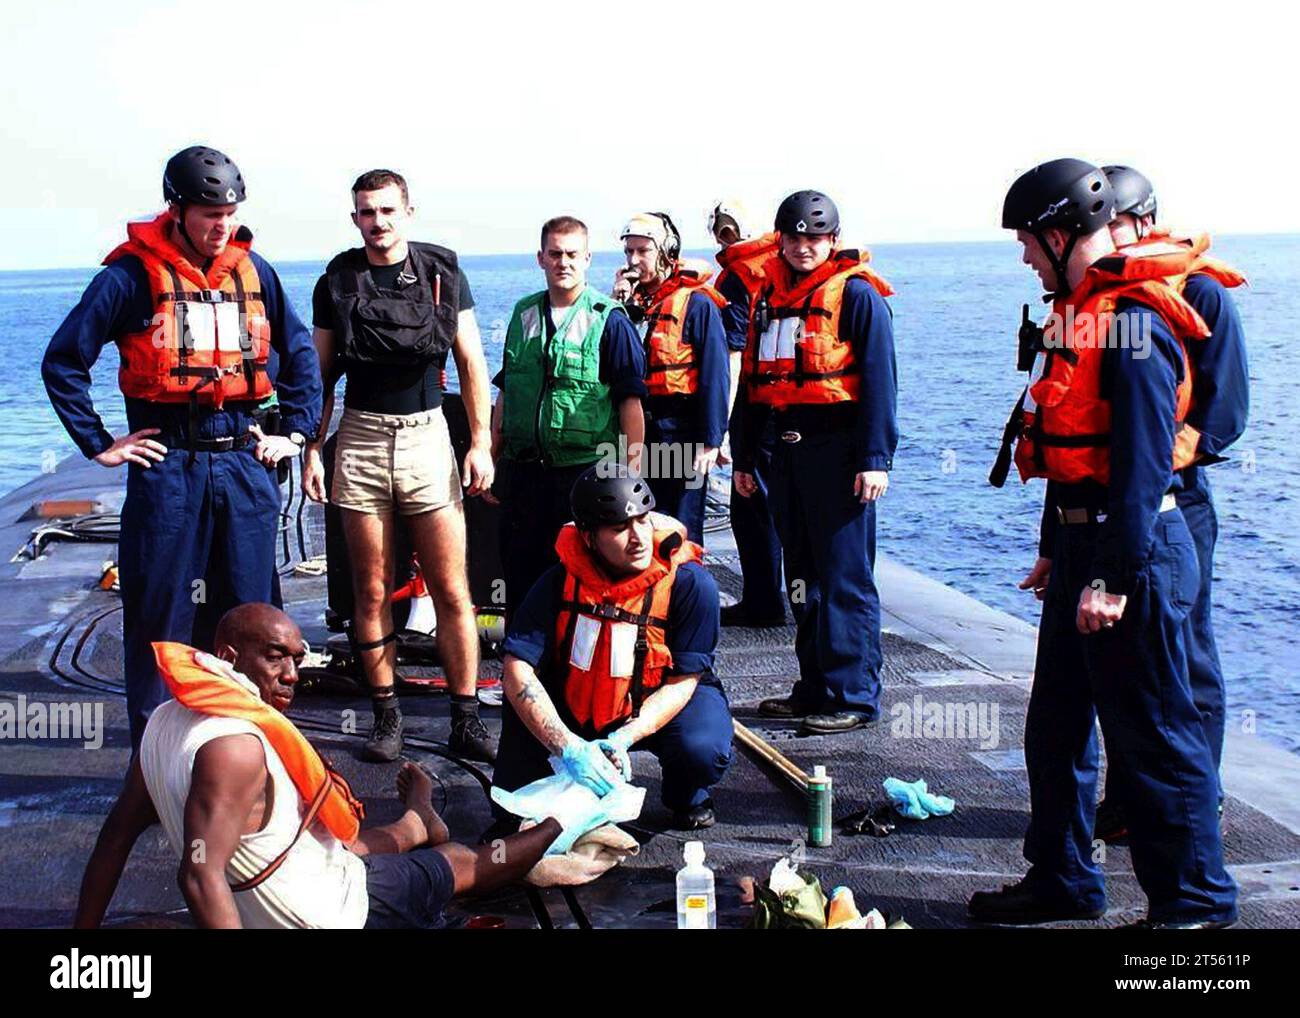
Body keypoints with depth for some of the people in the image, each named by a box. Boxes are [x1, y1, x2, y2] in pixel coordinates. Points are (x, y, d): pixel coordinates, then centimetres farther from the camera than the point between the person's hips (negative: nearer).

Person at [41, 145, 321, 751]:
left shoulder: (252, 270, 7)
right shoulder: (132, 275, -5)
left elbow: (300, 353, 19)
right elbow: (63, 361, -2)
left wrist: (296, 430, 11)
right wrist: (98, 446, -3)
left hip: (245, 462, 4)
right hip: (167, 467, -3)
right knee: (160, 619, 3)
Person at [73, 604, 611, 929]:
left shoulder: (168, 720, -3)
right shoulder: (235, 747, -31)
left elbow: (115, 837, 2)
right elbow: (200, 876, -37)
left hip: (262, 909, 7)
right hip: (330, 913, -7)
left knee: (358, 841, 35)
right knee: (458, 863, 16)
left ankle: (418, 822, 67)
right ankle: (561, 824, 41)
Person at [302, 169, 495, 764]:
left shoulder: (442, 273, 5)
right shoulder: (336, 282, 6)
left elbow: (471, 361, 7)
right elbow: (321, 374, 11)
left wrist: (481, 441, 0)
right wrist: (313, 450, 4)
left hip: (427, 433, -1)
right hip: (360, 437, 1)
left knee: (452, 591, -3)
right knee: (372, 592, 4)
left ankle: (466, 720, 5)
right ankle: (386, 716, 15)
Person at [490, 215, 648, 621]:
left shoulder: (608, 319, -4)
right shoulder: (524, 314, 12)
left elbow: (630, 399, -6)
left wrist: (632, 473, -11)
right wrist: (491, 457, 16)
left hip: (584, 470, -5)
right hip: (522, 467, 5)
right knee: (518, 569, 11)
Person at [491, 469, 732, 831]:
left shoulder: (689, 583, -23)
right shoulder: (562, 580, -20)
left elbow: (682, 681, -20)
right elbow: (517, 671, -26)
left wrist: (624, 739, -34)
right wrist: (569, 747, -37)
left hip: (663, 704, -1)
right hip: (576, 707, 2)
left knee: (703, 750, -33)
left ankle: (687, 797, 6)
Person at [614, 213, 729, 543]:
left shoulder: (696, 303, -7)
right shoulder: (629, 300, 12)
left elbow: (714, 374, -11)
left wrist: (710, 441, -16)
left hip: (679, 432, -6)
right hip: (635, 431, 6)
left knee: (679, 532, 1)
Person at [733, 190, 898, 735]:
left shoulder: (856, 293, -4)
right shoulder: (768, 295, 16)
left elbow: (878, 379, -10)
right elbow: (752, 379, 19)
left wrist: (875, 457, -17)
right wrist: (744, 456, 17)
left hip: (837, 449, -7)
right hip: (787, 450, 7)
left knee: (845, 577, -4)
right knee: (803, 576, 13)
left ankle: (853, 695, 2)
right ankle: (815, 687, 22)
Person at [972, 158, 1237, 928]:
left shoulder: (1134, 323, -17)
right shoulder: (1080, 312, 14)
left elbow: (1142, 461, -22)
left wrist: (1114, 577, -23)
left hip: (1135, 549, -10)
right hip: (1082, 543, 10)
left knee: (1152, 734, 0)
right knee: (1058, 722, 16)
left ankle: (1195, 901, 15)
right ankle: (1062, 880, 30)